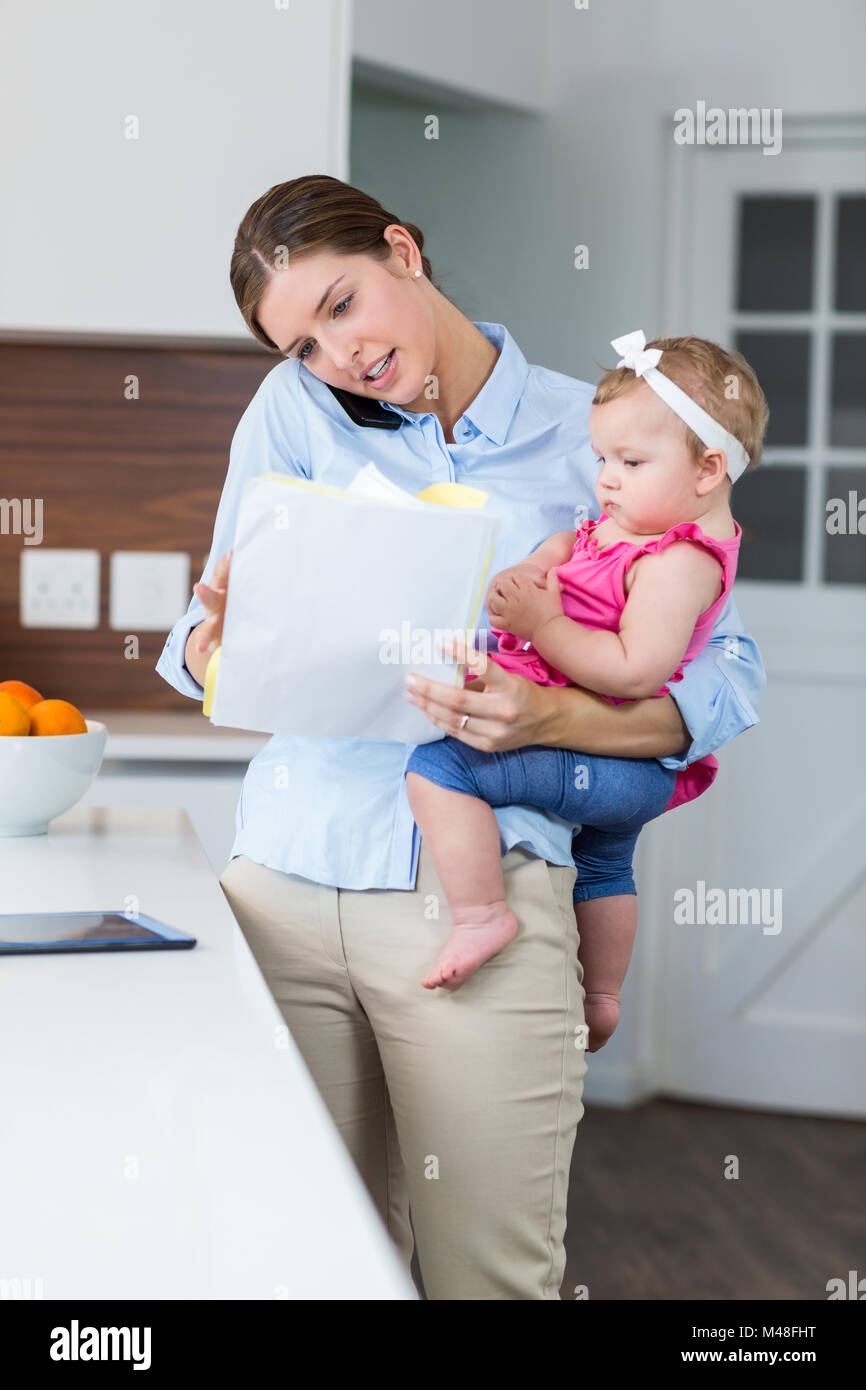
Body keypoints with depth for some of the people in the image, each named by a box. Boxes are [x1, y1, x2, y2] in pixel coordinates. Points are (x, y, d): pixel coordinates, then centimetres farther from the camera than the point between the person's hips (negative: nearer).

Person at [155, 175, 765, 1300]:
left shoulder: (592, 435, 4)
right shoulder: (294, 411, 9)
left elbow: (731, 679, -1)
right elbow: (207, 653, 9)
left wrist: (552, 719, -18)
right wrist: (218, 638, -16)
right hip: (288, 885, 2)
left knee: (490, 1274, 0)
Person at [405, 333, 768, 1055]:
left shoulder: (674, 564, -23)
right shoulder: (634, 524, 9)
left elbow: (633, 672, -32)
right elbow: (565, 545, 20)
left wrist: (542, 624, -26)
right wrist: (526, 572, -3)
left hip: (597, 754, -11)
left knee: (439, 764, -21)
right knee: (603, 865, 32)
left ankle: (480, 914, -16)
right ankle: (602, 998, 51)